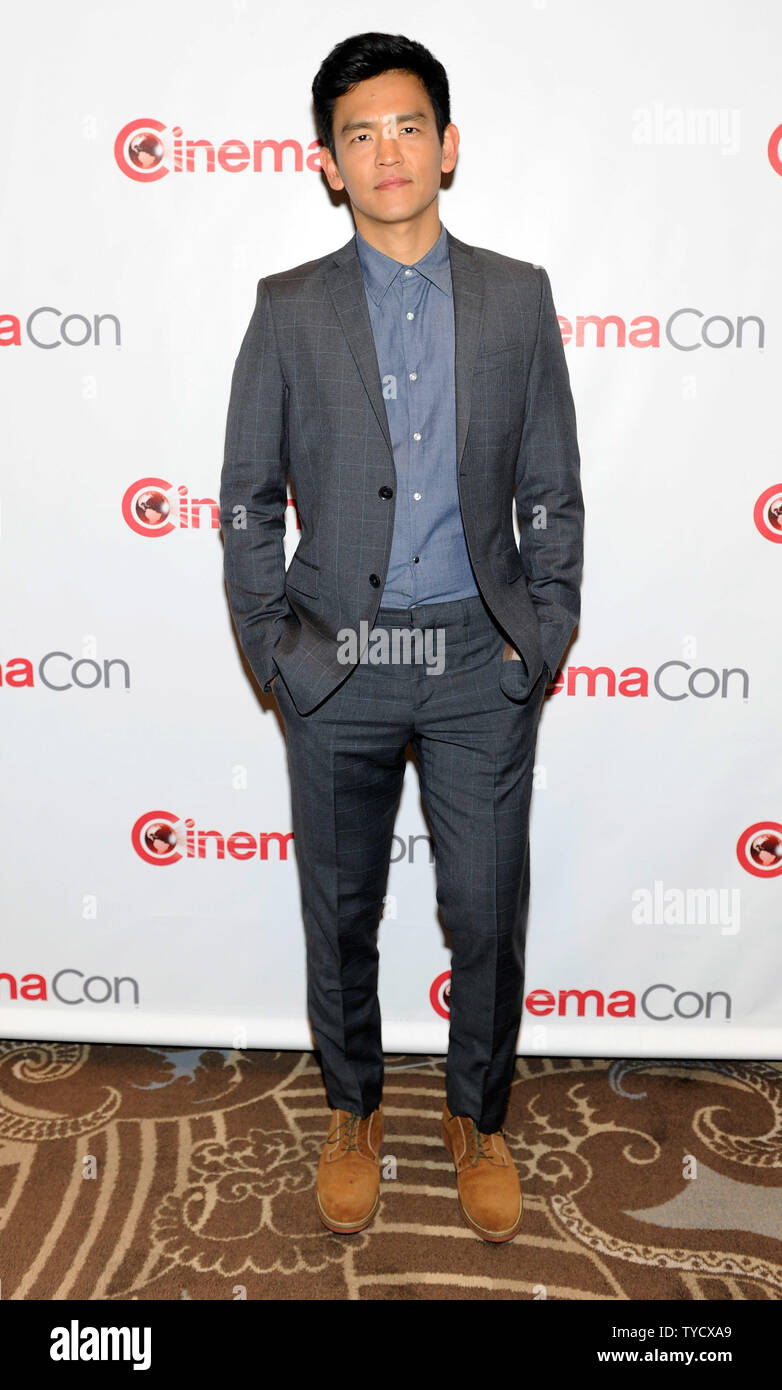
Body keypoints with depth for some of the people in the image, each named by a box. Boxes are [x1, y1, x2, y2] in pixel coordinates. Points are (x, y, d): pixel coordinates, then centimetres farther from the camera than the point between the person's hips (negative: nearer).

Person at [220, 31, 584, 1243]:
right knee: (341, 915, 12)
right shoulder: (289, 310, 1)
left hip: (482, 661, 1)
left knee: (489, 916, 8)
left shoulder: (518, 298, 4)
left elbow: (553, 490, 6)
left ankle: (478, 1119, 33)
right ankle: (354, 1113, 36)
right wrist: (275, 651, -1)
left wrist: (544, 638, 0)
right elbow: (248, 497, 4)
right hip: (339, 663, 0)